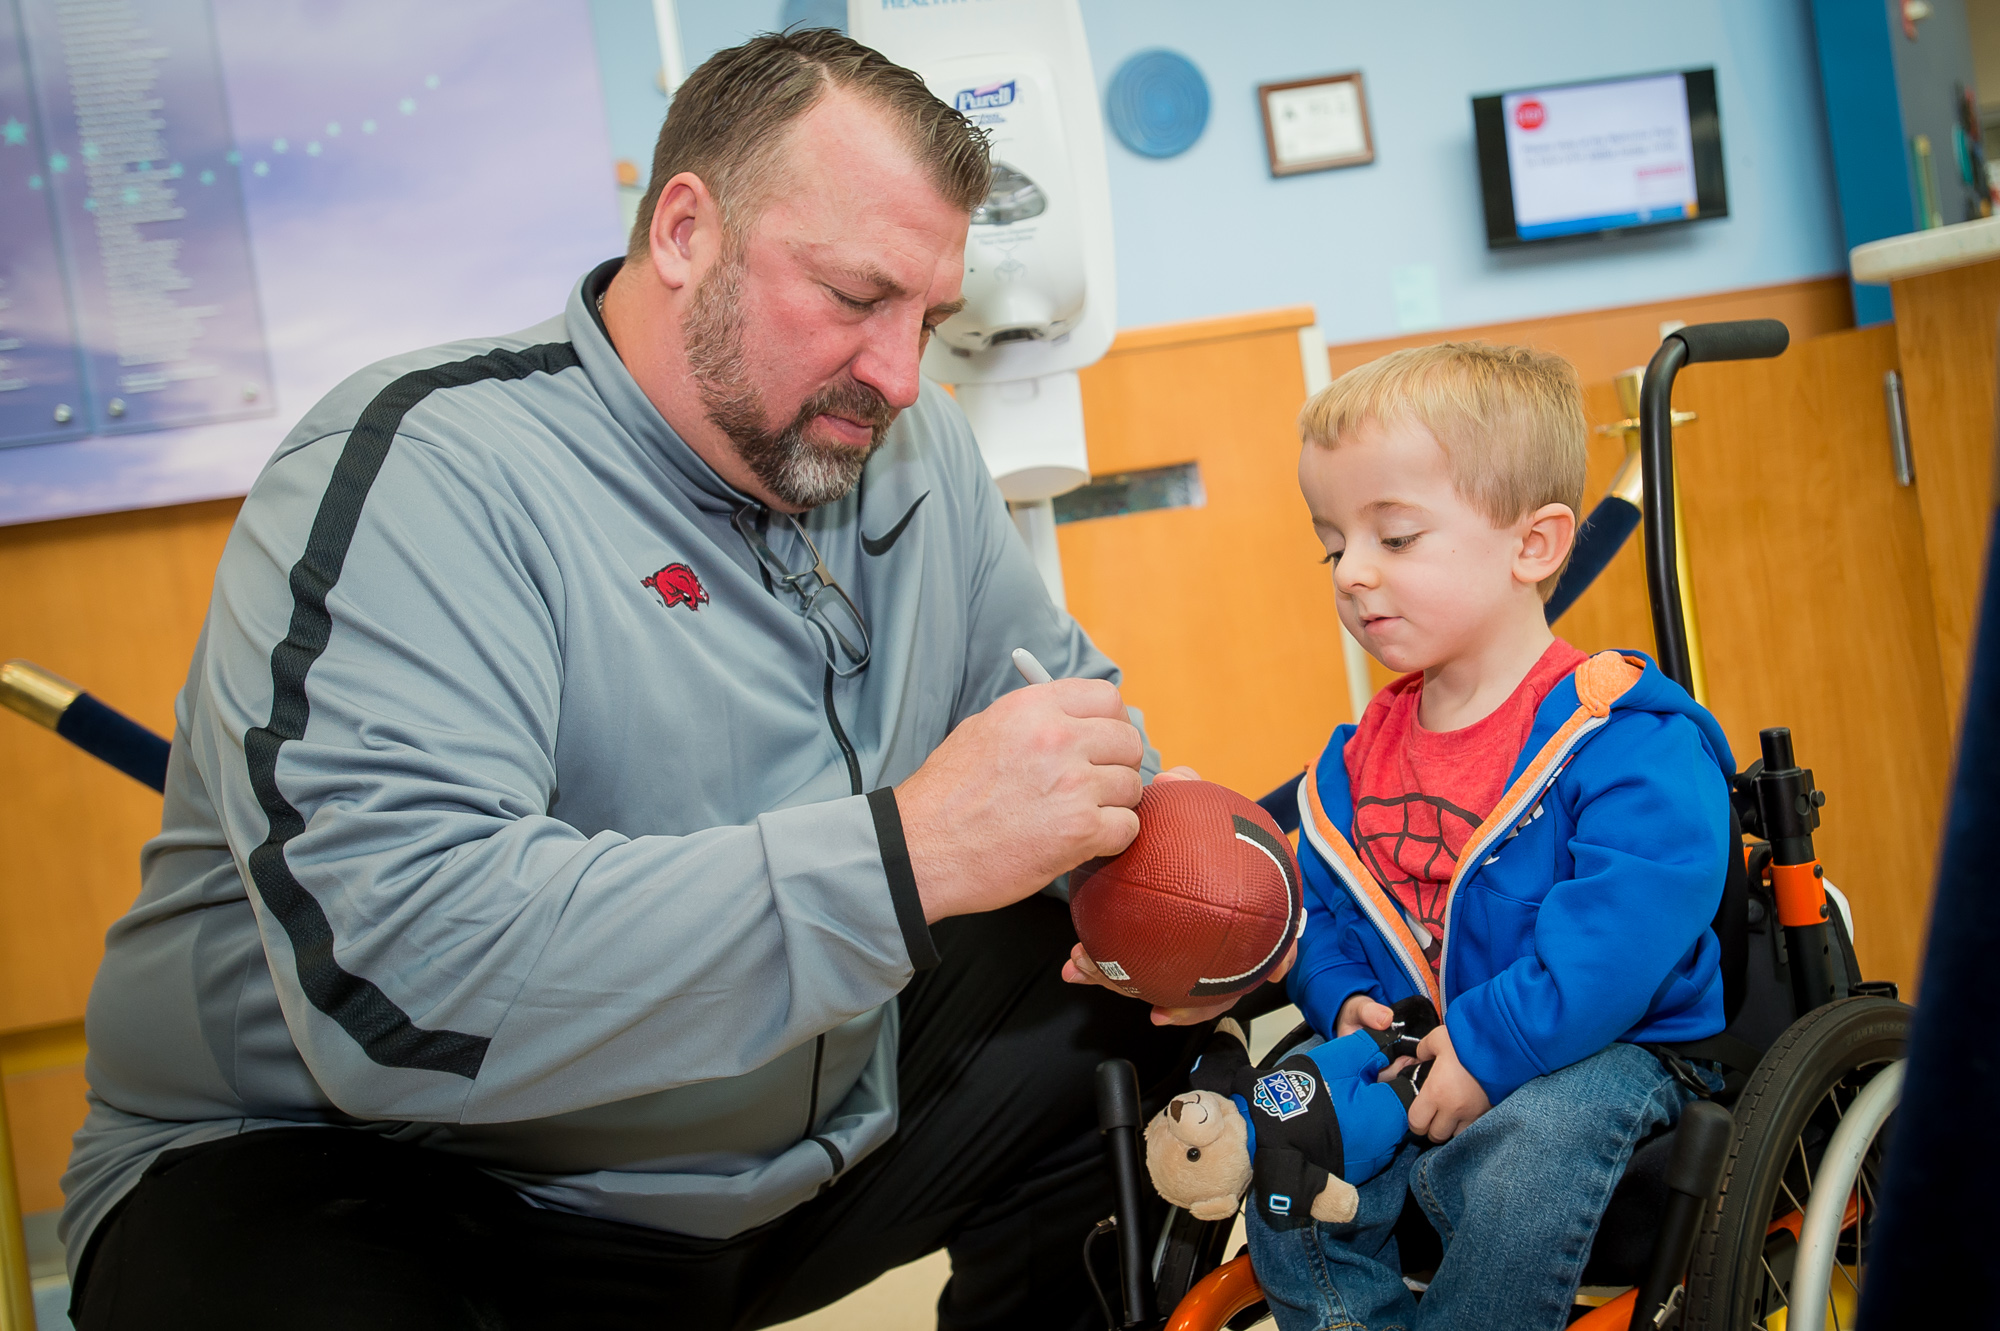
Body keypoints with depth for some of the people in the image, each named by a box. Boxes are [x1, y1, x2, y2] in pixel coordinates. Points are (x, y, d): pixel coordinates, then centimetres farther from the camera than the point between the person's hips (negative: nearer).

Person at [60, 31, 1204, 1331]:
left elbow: (1069, 697, 14)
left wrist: (1146, 857, -10)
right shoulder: (413, 478, -22)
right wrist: (908, 851, -37)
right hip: (380, 1185, -6)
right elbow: (389, 968, -34)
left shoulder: (913, 448, 1)